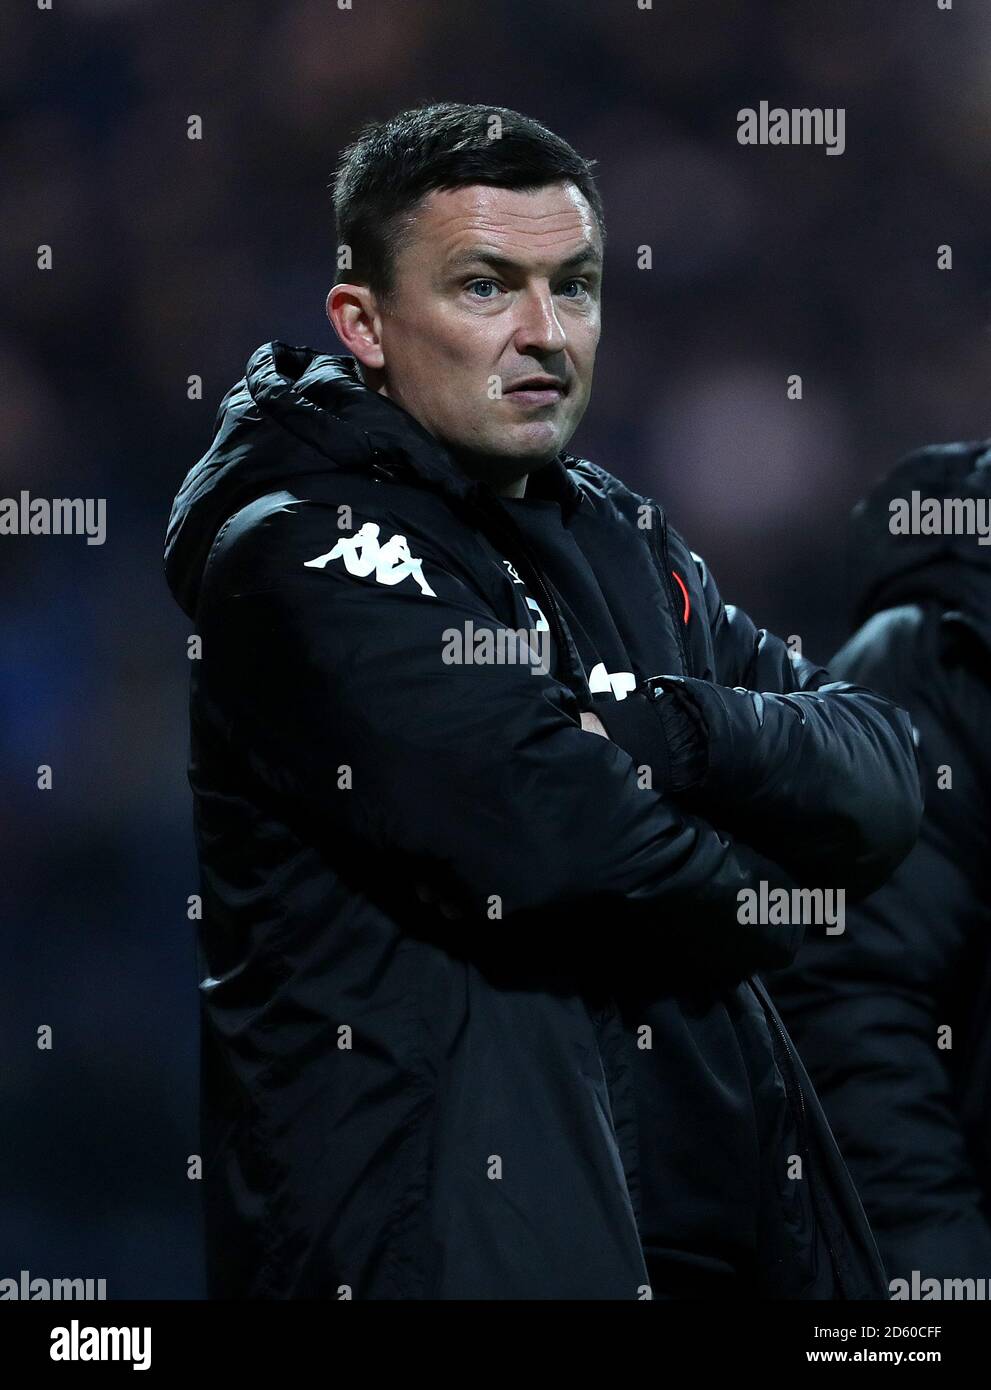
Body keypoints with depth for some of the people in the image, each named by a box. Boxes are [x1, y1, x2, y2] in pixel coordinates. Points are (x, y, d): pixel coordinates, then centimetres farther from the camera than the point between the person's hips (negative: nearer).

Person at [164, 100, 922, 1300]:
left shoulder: (622, 538, 15)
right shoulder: (301, 551, -11)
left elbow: (885, 788, 5)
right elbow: (553, 842, -23)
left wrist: (663, 729, -14)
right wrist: (759, 897, -4)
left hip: (714, 1223, 8)